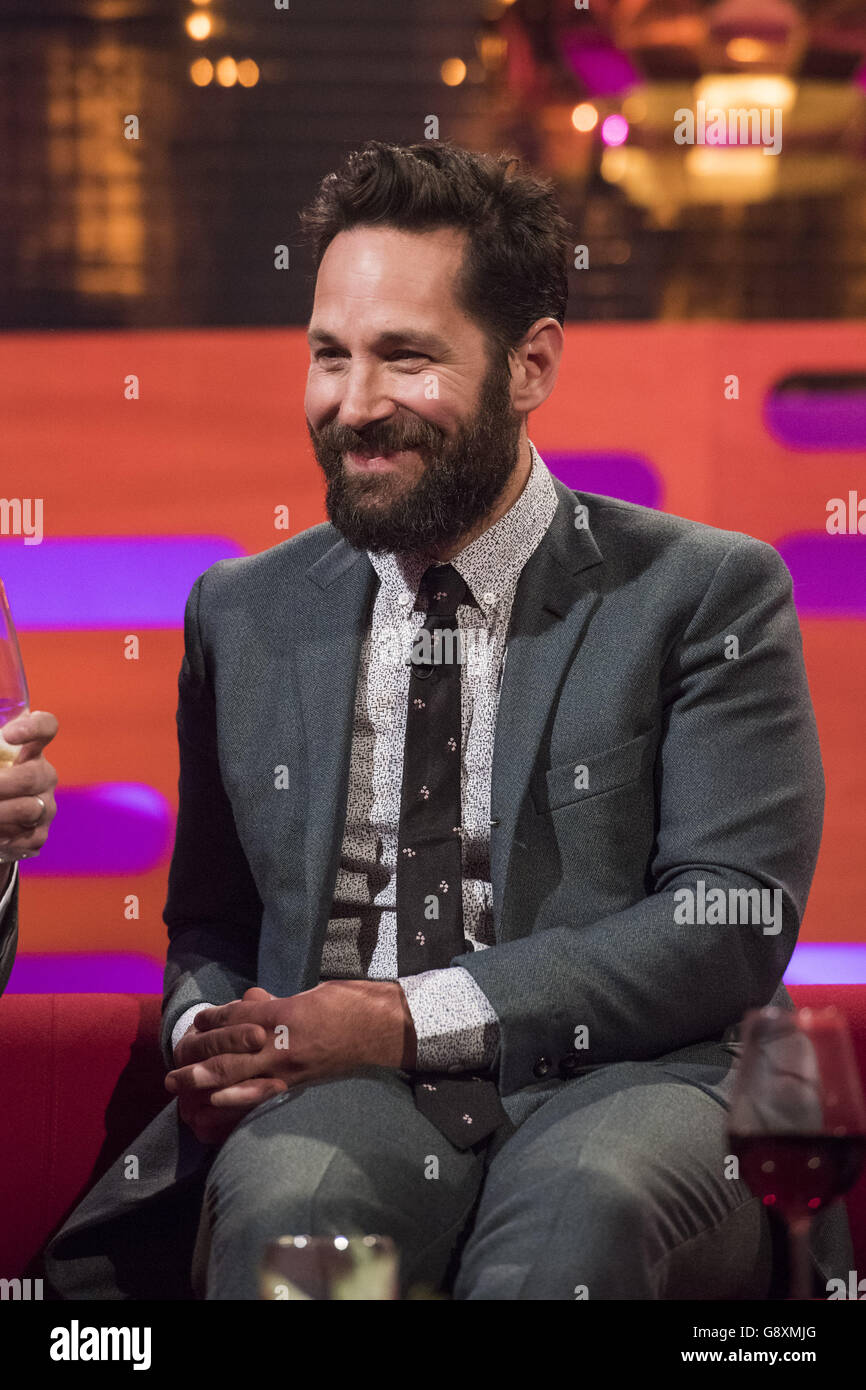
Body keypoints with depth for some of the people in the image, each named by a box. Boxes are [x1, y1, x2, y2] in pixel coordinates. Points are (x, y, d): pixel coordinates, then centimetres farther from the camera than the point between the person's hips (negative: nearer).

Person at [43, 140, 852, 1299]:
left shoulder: (707, 592, 4)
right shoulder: (243, 616, 17)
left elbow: (735, 921, -5)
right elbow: (209, 922, 25)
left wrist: (413, 1018, -13)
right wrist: (206, 1036, -1)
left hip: (622, 1084, -2)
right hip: (339, 1097, 2)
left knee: (576, 1205, -38)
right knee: (282, 1193, -35)